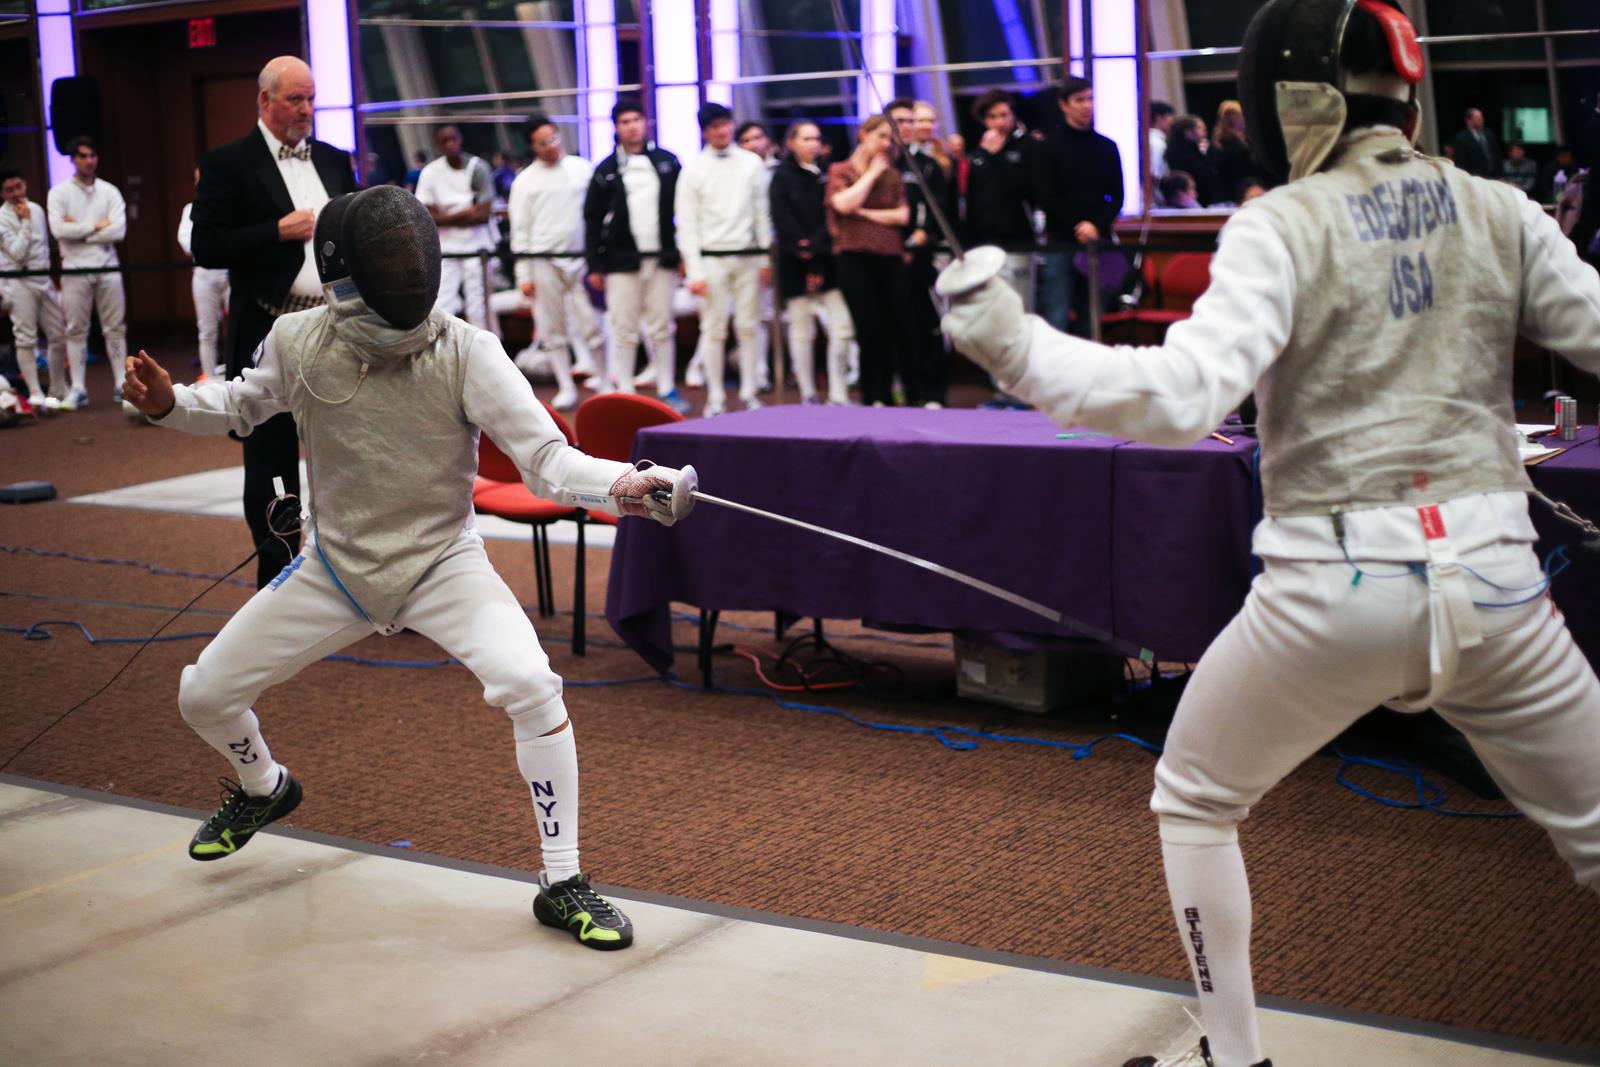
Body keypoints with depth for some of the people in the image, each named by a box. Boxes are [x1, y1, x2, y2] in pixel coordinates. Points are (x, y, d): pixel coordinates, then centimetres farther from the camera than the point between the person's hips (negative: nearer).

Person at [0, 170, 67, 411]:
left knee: (59, 335, 5)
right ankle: (35, 394, -9)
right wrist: (26, 222, -17)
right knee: (26, 339, -8)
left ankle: (58, 392, 16)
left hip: (43, 279, 6)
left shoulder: (36, 209, 10)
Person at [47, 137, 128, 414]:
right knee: (76, 330, 1)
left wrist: (78, 231, -10)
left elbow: (119, 230, -8)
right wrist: (95, 227, -10)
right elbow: (58, 229, -14)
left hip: (108, 268, 2)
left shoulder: (110, 191, 4)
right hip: (75, 270, -2)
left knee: (115, 327, 5)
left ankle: (121, 385, 10)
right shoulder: (59, 192, 0)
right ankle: (78, 389, 4)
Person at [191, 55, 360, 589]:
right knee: (272, 461, 3)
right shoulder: (228, 163, -3)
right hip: (269, 334, -4)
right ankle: (277, 571, 14)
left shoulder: (334, 161, 13)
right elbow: (206, 246, -10)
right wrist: (279, 231, -17)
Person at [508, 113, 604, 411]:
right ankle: (566, 389, 14)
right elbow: (520, 231, 4)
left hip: (581, 259, 0)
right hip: (544, 262, 0)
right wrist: (524, 275, -1)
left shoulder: (583, 169, 6)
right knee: (553, 330, 4)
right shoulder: (525, 181, 3)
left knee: (591, 326, -5)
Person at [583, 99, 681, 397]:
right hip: (622, 261, -1)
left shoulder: (667, 162, 7)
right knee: (623, 330, 0)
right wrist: (595, 265, -1)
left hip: (662, 259, 1)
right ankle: (625, 393, 7)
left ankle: (667, 389, 13)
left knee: (661, 328, 5)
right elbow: (592, 220, 4)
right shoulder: (606, 170, 4)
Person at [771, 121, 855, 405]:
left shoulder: (826, 175, 13)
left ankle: (838, 395, 0)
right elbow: (783, 221, -5)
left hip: (826, 260, 3)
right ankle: (808, 396, 8)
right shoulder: (782, 176, 2)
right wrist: (803, 250, -11)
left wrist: (816, 246, -7)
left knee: (843, 328, -5)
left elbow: (832, 216, 6)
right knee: (802, 332, 0)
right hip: (796, 263, -3)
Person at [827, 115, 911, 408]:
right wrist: (871, 173, -3)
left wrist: (865, 213, -4)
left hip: (890, 257, 3)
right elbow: (844, 204, -12)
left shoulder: (892, 175, 15)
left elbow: (902, 215, 3)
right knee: (870, 329, -3)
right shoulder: (840, 171, 7)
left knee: (900, 326, -4)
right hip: (855, 257, -3)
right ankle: (874, 398, 5)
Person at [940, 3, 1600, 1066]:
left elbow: (1187, 398, -21)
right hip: (1491, 578, 3)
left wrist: (1012, 346, -20)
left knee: (1193, 802, 22)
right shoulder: (1500, 213, 4)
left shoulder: (1282, 227, -7)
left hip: (1335, 587, -3)